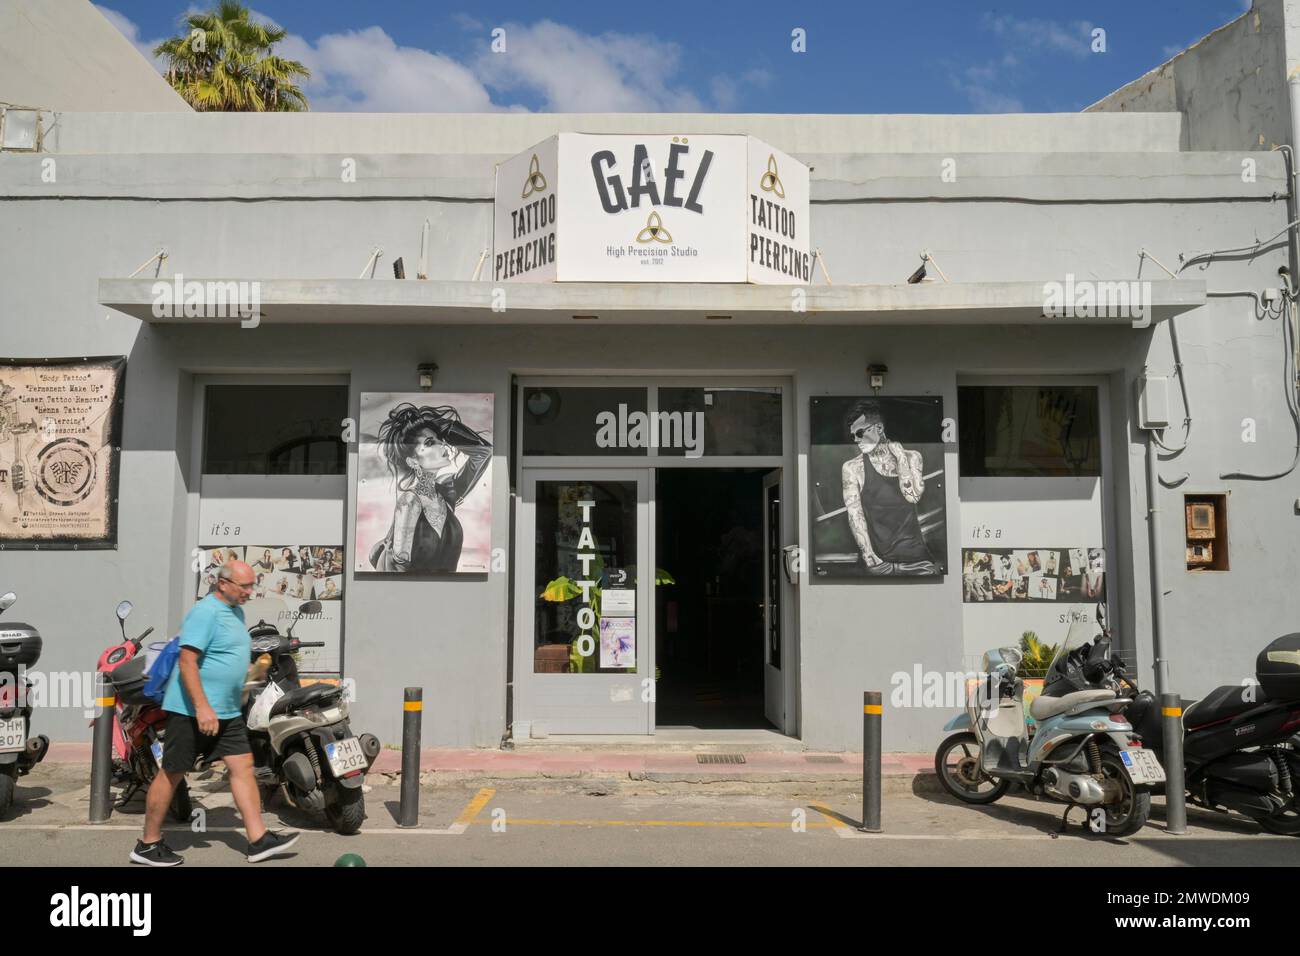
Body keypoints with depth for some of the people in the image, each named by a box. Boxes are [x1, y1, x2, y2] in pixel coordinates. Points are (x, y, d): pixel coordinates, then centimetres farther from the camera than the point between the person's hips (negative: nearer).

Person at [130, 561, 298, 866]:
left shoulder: (236, 611, 13)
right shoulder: (205, 612, -16)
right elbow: (187, 662, -22)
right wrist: (202, 708, -26)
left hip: (227, 712, 9)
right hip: (193, 711, -9)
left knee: (243, 766, 4)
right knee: (172, 773, 3)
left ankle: (259, 840, 6)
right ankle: (148, 844, 17)